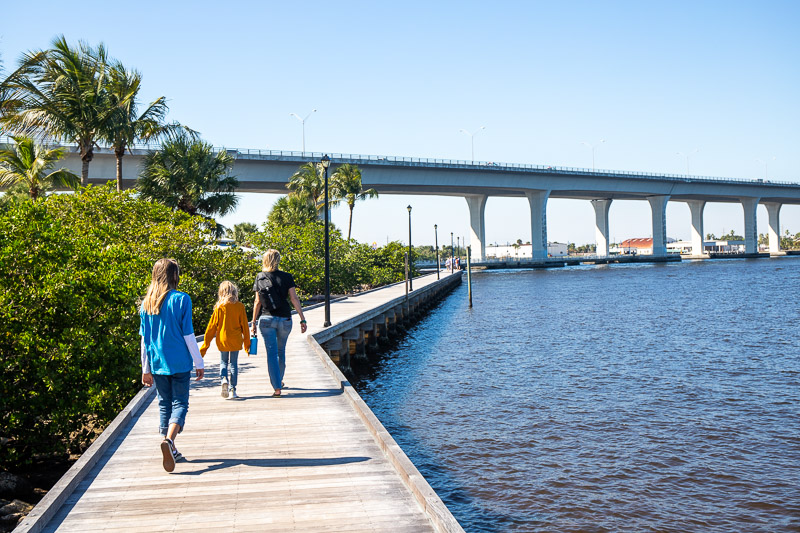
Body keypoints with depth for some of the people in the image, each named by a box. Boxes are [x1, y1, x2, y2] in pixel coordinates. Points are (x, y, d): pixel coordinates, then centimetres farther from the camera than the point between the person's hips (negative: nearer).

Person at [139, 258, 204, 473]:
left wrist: (146, 369, 15)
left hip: (157, 364, 4)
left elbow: (144, 338, 9)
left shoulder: (147, 303, 5)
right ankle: (169, 440, -22)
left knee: (164, 404, 14)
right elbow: (188, 335, -8)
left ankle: (171, 450, 17)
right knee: (180, 402, 1)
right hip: (179, 362, -4)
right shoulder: (181, 299, -8)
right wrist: (198, 362, 0)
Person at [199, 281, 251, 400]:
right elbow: (245, 326, 1)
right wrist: (247, 344, 11)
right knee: (233, 363, 8)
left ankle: (224, 380, -12)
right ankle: (232, 390, 6)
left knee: (223, 362, 14)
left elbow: (212, 326, -1)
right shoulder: (240, 306, -4)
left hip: (222, 340, 0)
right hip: (236, 340, 0)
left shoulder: (219, 307, -5)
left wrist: (205, 345, 6)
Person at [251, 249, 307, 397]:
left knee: (272, 352, 1)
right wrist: (302, 319, -3)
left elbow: (257, 302, -1)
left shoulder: (260, 278, -1)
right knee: (281, 350, 20)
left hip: (266, 319, -1)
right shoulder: (286, 277, -3)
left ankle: (277, 387, -7)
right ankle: (279, 380, 36)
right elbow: (294, 299, -6)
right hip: (284, 319, 1)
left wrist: (254, 322, 7)